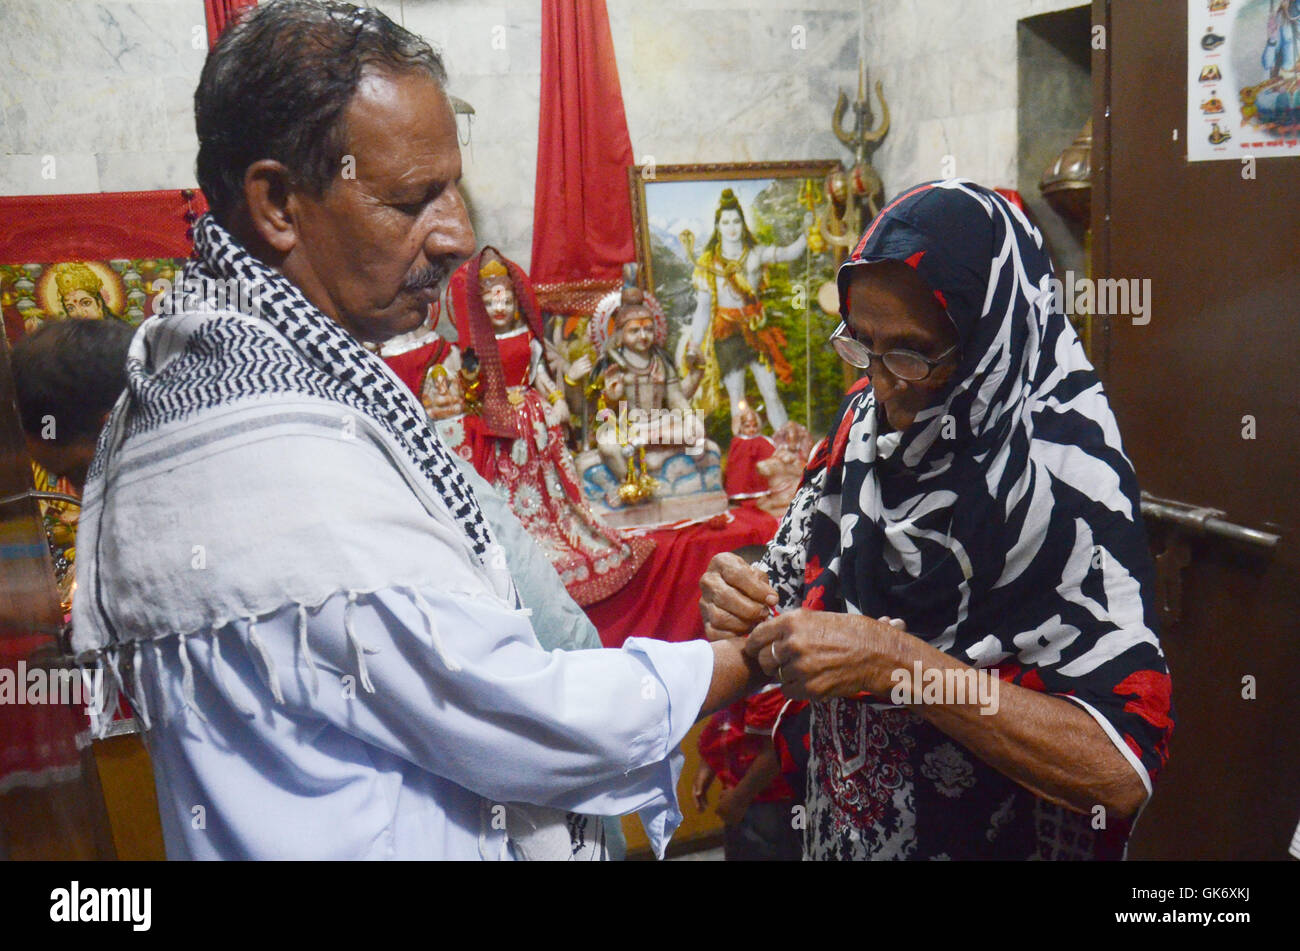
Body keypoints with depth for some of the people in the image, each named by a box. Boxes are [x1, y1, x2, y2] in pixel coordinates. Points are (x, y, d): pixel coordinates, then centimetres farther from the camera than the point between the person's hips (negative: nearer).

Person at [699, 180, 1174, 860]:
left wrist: (893, 660, -35)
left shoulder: (1062, 474, -25)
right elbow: (800, 573, 6)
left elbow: (1121, 770, -30)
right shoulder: (868, 418, -6)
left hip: (990, 836, -5)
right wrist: (749, 601, -16)